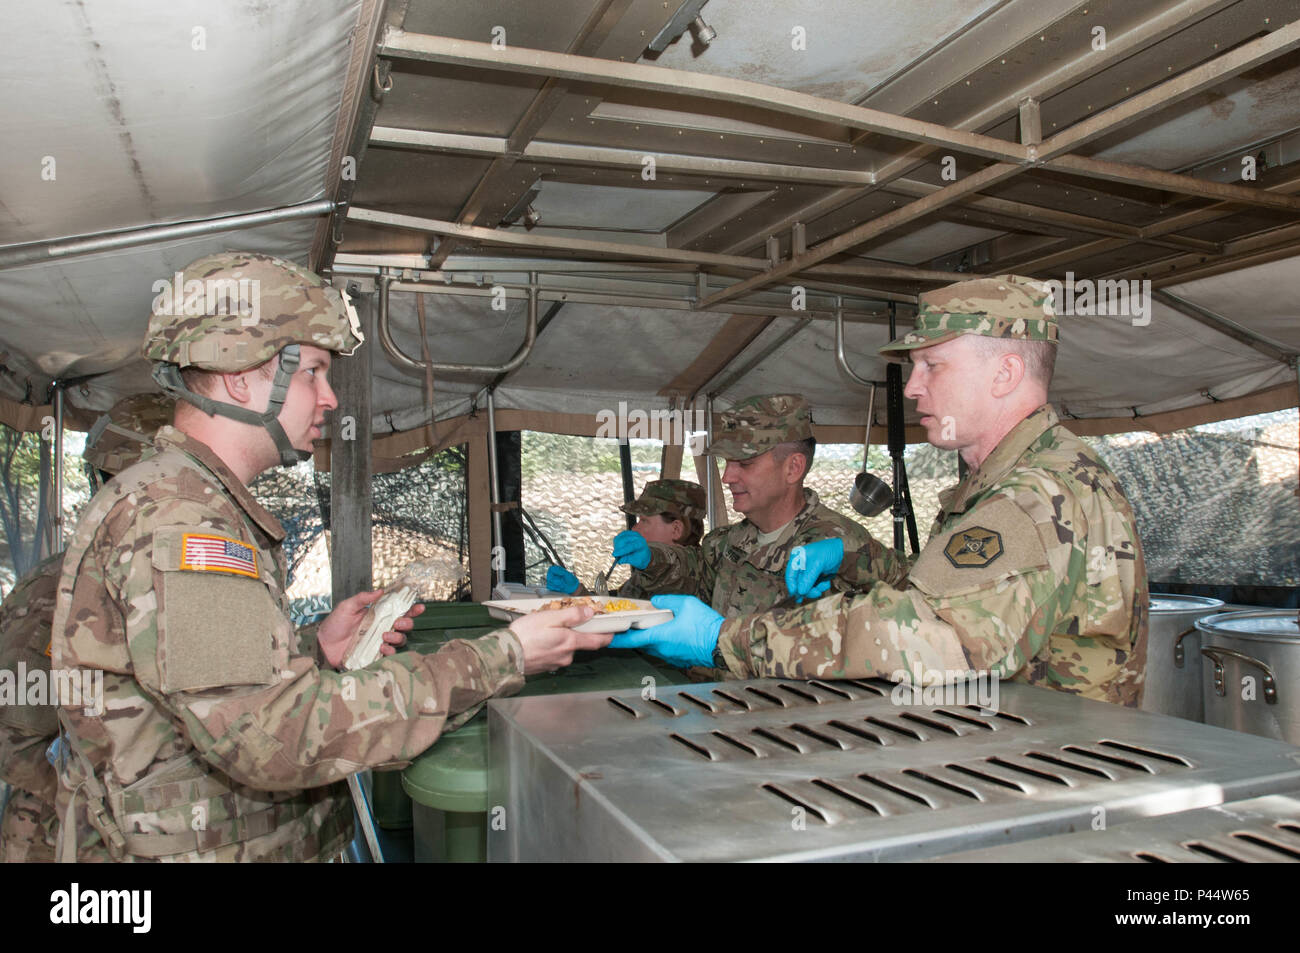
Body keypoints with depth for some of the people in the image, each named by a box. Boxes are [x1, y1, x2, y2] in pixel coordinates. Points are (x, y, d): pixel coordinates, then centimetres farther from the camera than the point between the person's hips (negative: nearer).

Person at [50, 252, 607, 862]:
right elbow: (278, 735, -31)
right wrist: (499, 662, -29)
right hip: (191, 850, -9)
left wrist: (315, 650, -1)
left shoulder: (186, 500, 10)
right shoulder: (172, 519, -23)